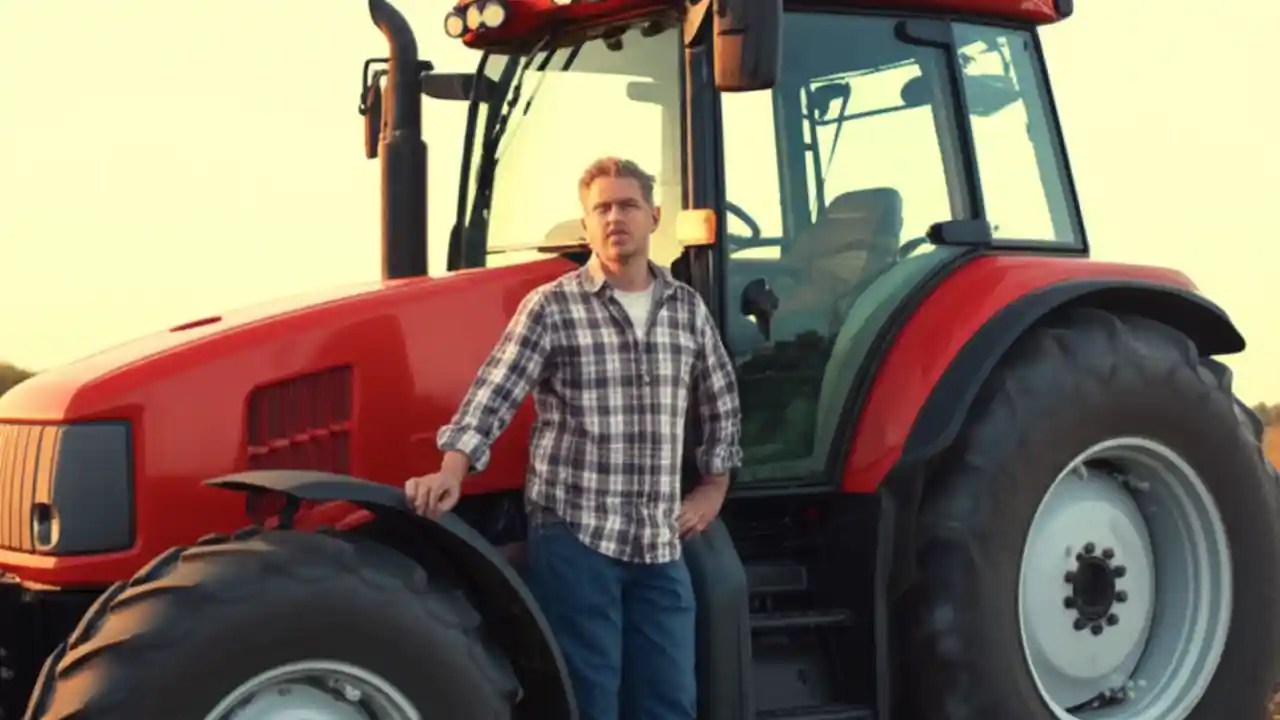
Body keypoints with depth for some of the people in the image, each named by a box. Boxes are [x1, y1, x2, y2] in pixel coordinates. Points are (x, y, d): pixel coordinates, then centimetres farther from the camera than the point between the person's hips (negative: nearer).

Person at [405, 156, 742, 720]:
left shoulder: (687, 308, 9)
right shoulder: (550, 307, -5)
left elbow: (720, 403, 23)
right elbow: (492, 397, -13)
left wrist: (714, 486, 17)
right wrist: (451, 472, -28)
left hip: (659, 544, 4)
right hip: (573, 537, -4)